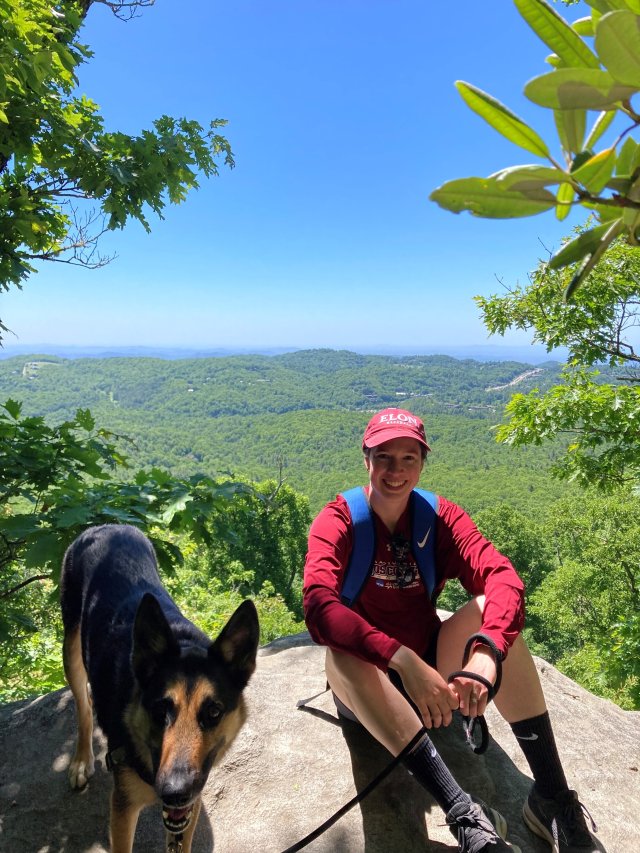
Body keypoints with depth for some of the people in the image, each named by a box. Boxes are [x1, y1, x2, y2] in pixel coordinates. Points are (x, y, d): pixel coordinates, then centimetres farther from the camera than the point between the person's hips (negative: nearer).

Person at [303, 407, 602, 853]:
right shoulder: (338, 520, -15)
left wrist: (487, 652, -41)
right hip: (370, 686, -2)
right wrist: (405, 661, -42)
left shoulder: (441, 516, -6)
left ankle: (552, 796, -20)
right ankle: (465, 814, -32)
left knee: (491, 609, -23)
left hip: (432, 669, 3)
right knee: (342, 651, -36)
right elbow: (319, 608, -32)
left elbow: (502, 576, -22)